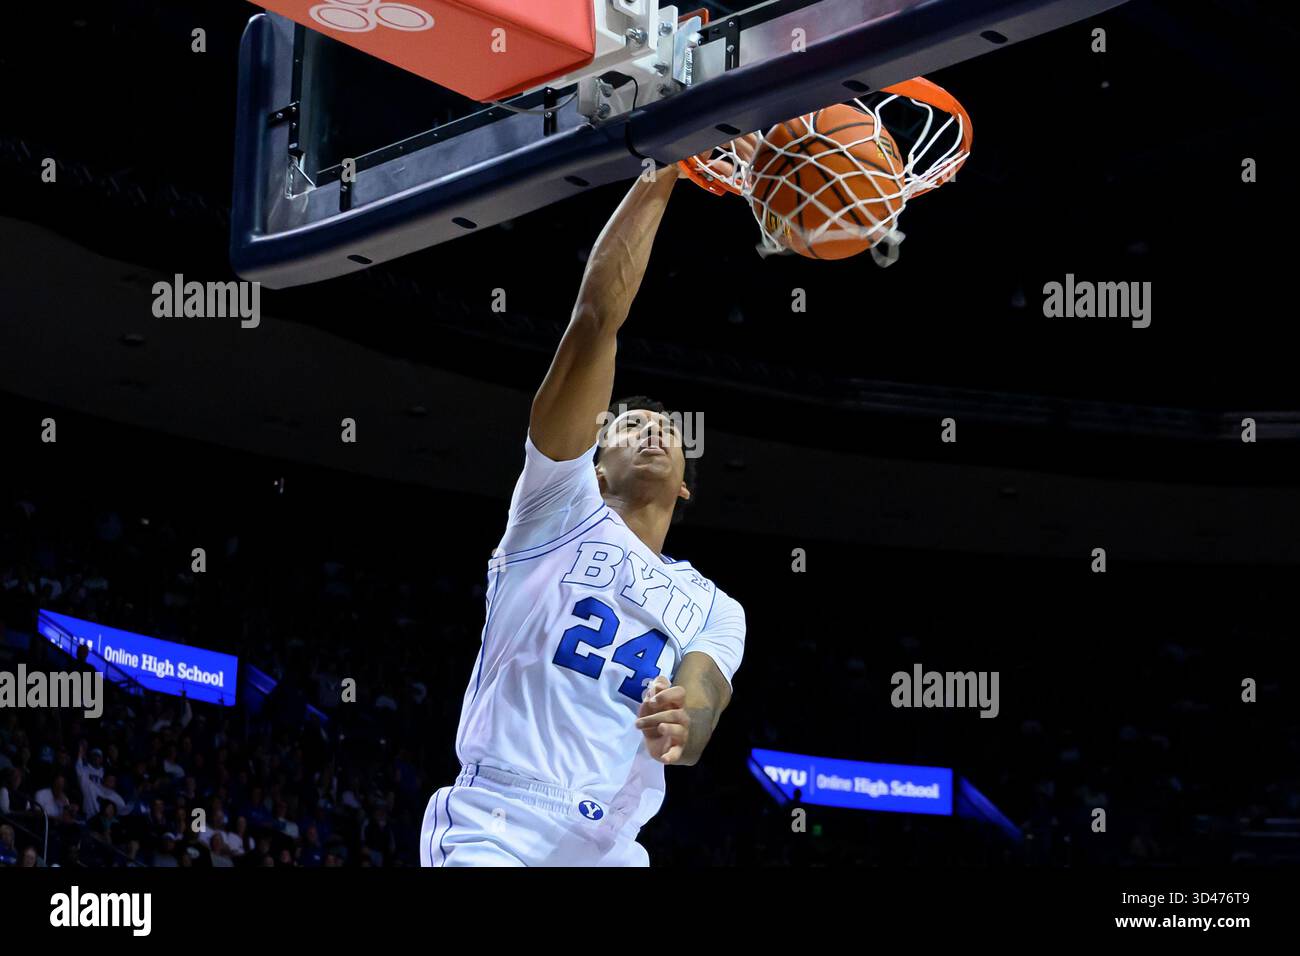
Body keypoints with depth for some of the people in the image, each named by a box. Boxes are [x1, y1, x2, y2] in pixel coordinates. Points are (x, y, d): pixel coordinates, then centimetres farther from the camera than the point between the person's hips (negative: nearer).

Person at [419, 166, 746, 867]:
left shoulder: (716, 613, 18)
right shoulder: (564, 507, 9)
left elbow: (699, 712, -3)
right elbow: (597, 316, 0)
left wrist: (678, 728, -28)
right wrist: (661, 174, -4)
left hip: (609, 849, 5)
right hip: (494, 832, -4)